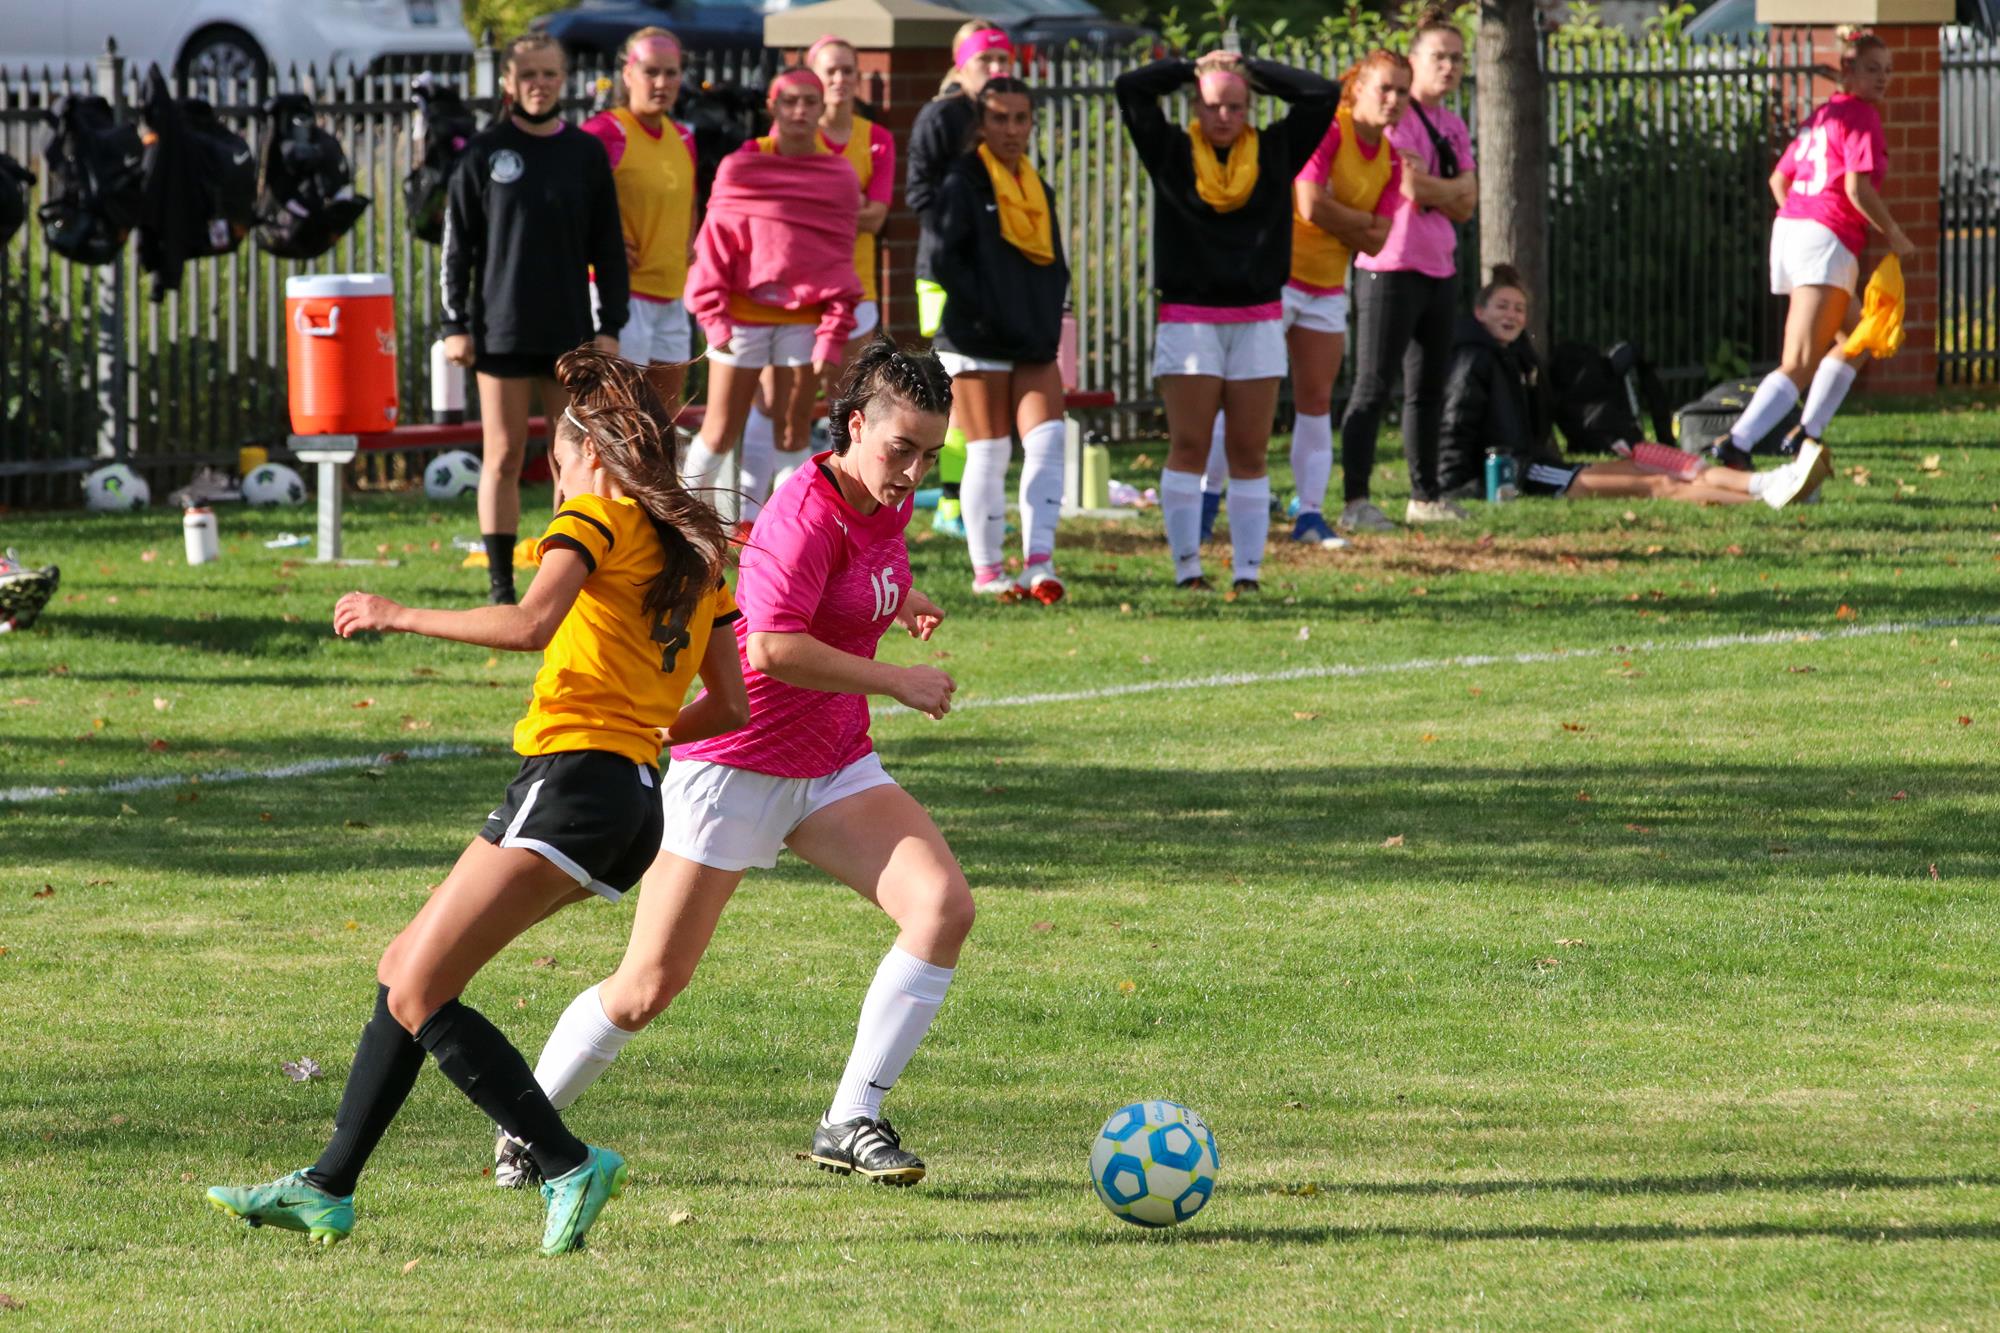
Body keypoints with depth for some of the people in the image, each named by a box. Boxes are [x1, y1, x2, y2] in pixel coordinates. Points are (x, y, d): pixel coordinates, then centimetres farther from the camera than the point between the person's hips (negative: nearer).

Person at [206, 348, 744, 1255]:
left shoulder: (598, 514, -3)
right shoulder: (696, 551, 20)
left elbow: (529, 624, -21)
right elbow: (731, 706, 19)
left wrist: (399, 616, -11)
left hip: (571, 781, -9)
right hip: (638, 799, 9)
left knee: (420, 997, -9)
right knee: (407, 969, 14)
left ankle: (569, 1166, -14)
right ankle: (328, 1188, 15)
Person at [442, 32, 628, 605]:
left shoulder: (586, 153, 5)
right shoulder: (484, 153, 0)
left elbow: (608, 247, 8)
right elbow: (457, 245, 2)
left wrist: (610, 326, 3)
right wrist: (455, 325, -4)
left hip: (569, 331, 2)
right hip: (502, 331, -2)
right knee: (503, 458, 1)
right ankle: (500, 585, 6)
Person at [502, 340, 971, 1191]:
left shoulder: (888, 503, 5)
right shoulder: (806, 513, -21)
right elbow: (774, 648, -33)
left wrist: (904, 602, 8)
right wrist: (898, 683, -25)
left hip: (832, 767, 7)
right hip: (738, 761, -7)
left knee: (943, 905, -15)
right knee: (649, 988, -2)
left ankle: (852, 1122, -9)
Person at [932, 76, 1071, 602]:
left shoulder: (1039, 189, 16)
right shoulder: (963, 183, -4)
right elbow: (945, 261, -11)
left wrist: (1048, 320, 4)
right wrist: (987, 315, -16)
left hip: (1035, 342, 5)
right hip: (978, 342, -5)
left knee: (1046, 440, -10)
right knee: (988, 454, -2)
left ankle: (1038, 560, -15)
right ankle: (986, 570, 6)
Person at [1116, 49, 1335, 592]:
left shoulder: (1274, 153, 9)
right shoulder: (1172, 155, 4)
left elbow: (1321, 95, 4)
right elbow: (1131, 87, -4)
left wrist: (1250, 70, 7)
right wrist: (1195, 69, 7)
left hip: (1258, 322, 2)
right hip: (1188, 319, -2)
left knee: (1249, 453, 1)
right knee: (1188, 447, -7)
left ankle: (1248, 574, 2)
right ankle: (1187, 571, -8)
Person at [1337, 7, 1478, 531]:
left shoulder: (1453, 127, 15)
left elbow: (1467, 204, 7)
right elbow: (1411, 189, -18)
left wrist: (1428, 186, -10)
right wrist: (1451, 190, -2)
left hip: (1440, 269, 8)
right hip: (1390, 267, -8)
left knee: (1428, 389, 14)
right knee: (1372, 388, -9)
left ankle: (1425, 496, 23)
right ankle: (1355, 503, -10)